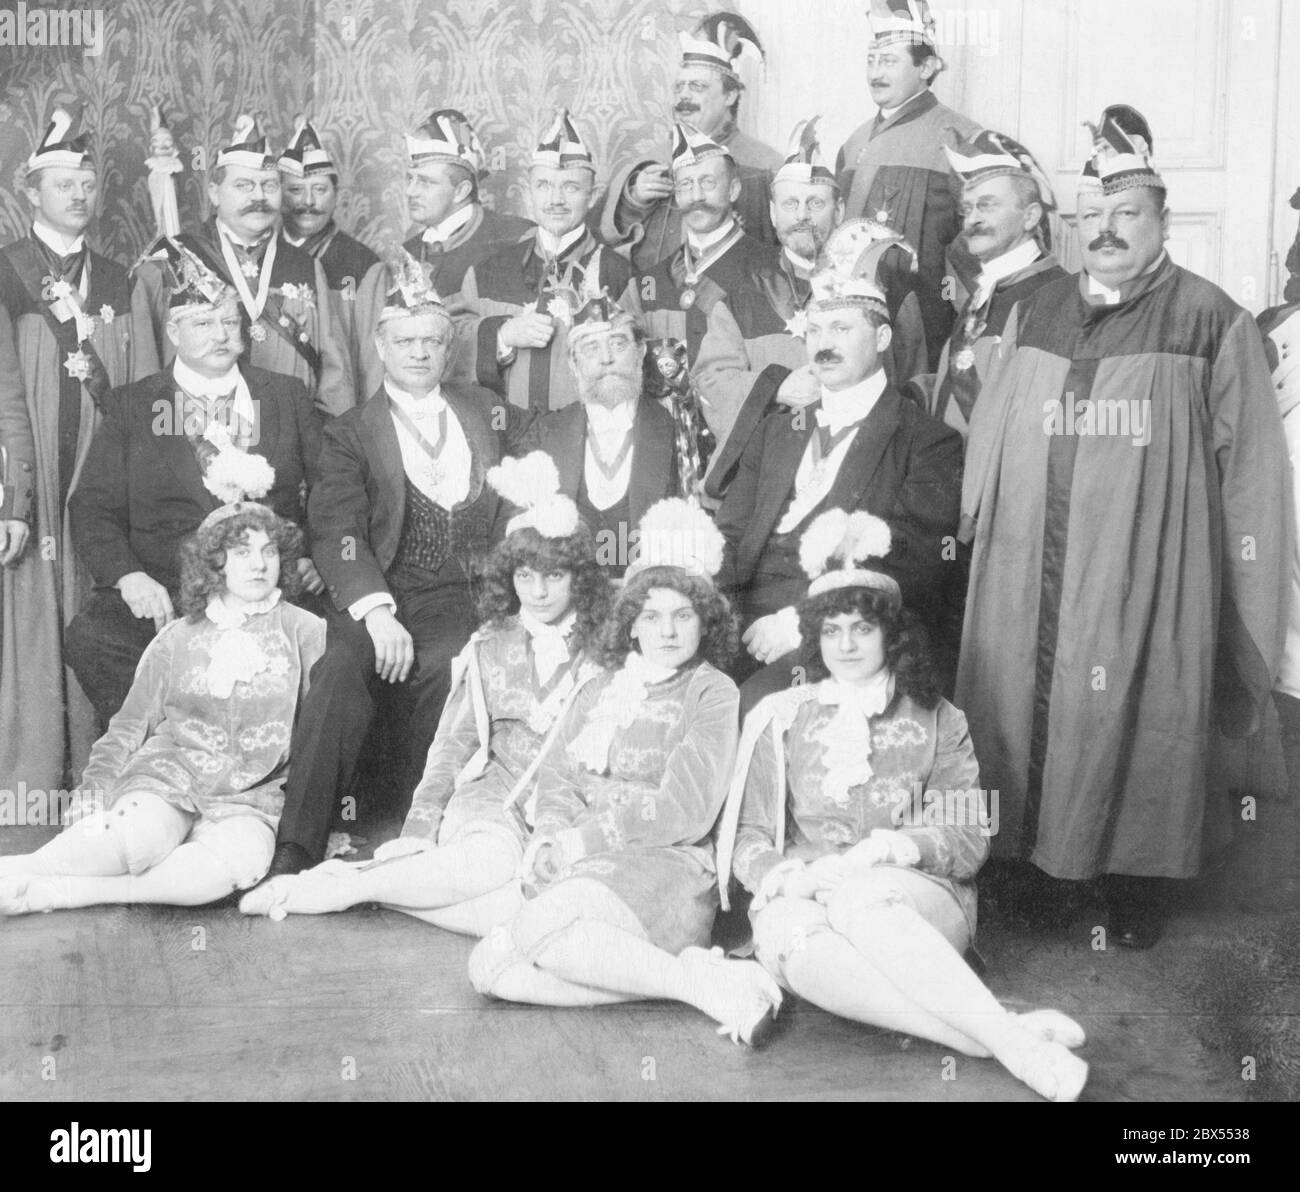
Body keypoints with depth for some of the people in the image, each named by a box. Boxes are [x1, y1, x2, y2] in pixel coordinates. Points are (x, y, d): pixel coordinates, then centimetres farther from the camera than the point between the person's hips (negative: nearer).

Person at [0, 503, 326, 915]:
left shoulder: (305, 632, 8)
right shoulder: (176, 640, 13)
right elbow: (131, 725, 17)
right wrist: (97, 785, 0)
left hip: (247, 798, -1)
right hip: (168, 772, 1)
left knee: (238, 863, -37)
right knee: (139, 839, -37)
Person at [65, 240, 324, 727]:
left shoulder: (288, 396, 17)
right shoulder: (129, 406, 13)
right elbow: (93, 507, 6)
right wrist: (129, 576, -13)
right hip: (165, 595, 0)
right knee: (89, 637, -30)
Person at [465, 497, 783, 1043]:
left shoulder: (712, 693, 4)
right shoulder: (599, 691, 23)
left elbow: (685, 812, -6)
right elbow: (556, 774, 14)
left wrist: (581, 841, -9)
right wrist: (552, 837, -9)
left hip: (664, 868, -6)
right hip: (581, 872, 7)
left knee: (538, 926, -34)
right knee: (489, 966, -22)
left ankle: (697, 979, -25)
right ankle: (687, 974, -23)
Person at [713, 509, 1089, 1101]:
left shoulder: (936, 721, 15)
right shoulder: (781, 719, 16)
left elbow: (969, 838, 5)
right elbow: (747, 838, 12)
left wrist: (885, 848, -13)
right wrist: (790, 873, -11)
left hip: (920, 899, -1)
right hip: (804, 894, 1)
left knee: (859, 902, -38)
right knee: (789, 934, -37)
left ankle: (1007, 1039, -40)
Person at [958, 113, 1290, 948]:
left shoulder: (1210, 322, 0)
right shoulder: (1033, 317, 13)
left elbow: (1249, 467, -2)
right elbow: (987, 442, 16)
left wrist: (1252, 588, -5)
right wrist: (973, 527, 11)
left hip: (1145, 579, -3)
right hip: (1027, 577, 4)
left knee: (1136, 726, 2)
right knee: (1027, 719, 7)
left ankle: (1138, 889, 19)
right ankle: (1039, 863, 24)